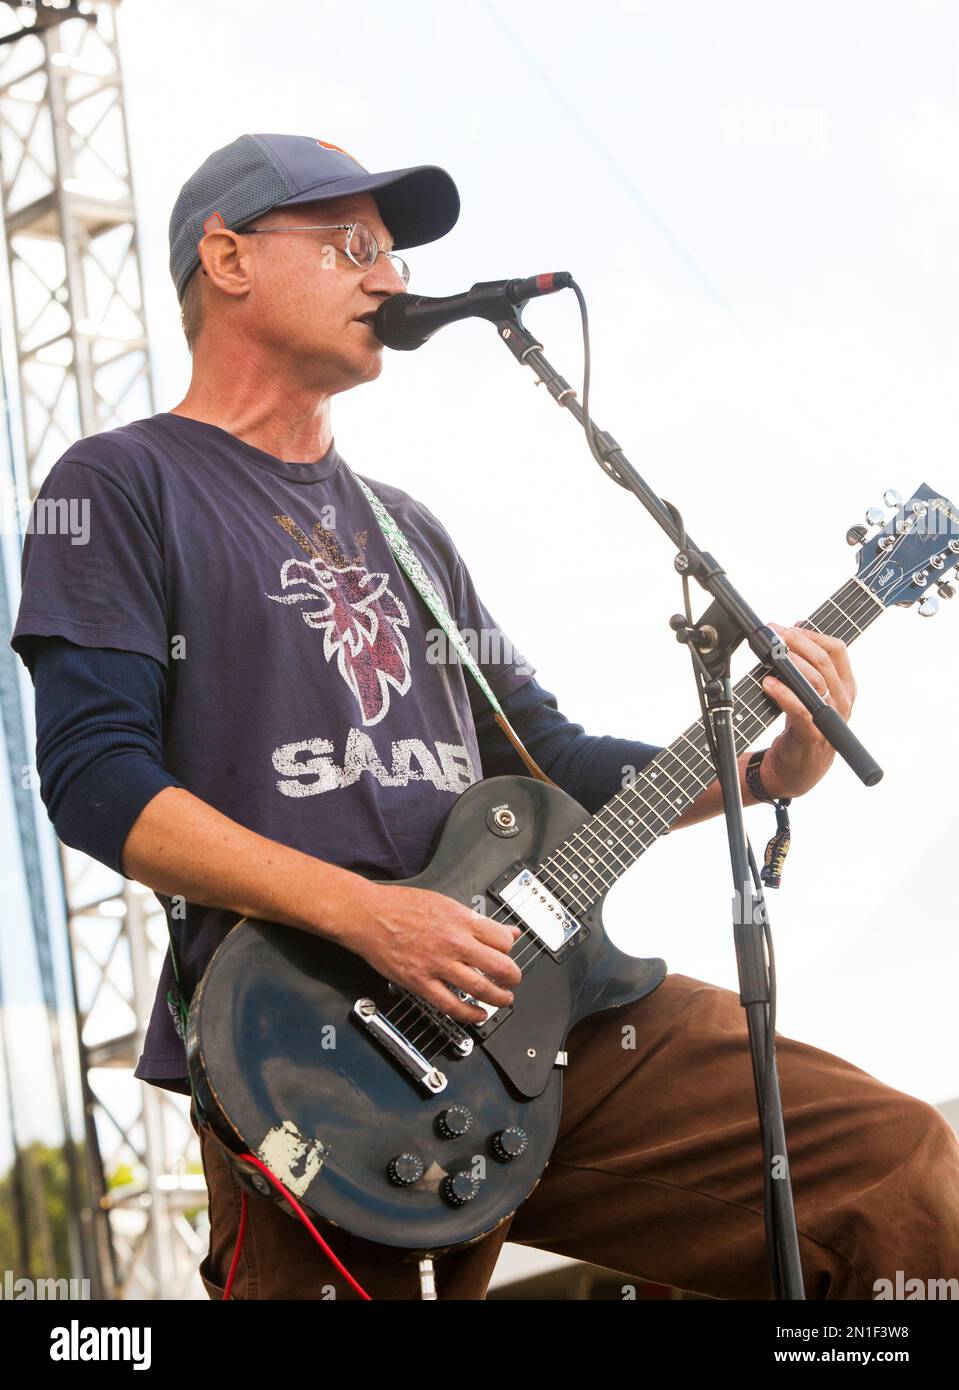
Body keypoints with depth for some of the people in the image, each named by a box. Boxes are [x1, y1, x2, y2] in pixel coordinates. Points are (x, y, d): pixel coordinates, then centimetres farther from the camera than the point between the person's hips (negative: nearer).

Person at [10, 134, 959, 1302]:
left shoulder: (402, 528, 27)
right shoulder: (121, 485, 4)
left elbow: (549, 758, 26)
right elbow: (95, 778, -9)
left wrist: (768, 770, 10)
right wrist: (362, 912, -18)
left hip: (530, 992, 6)